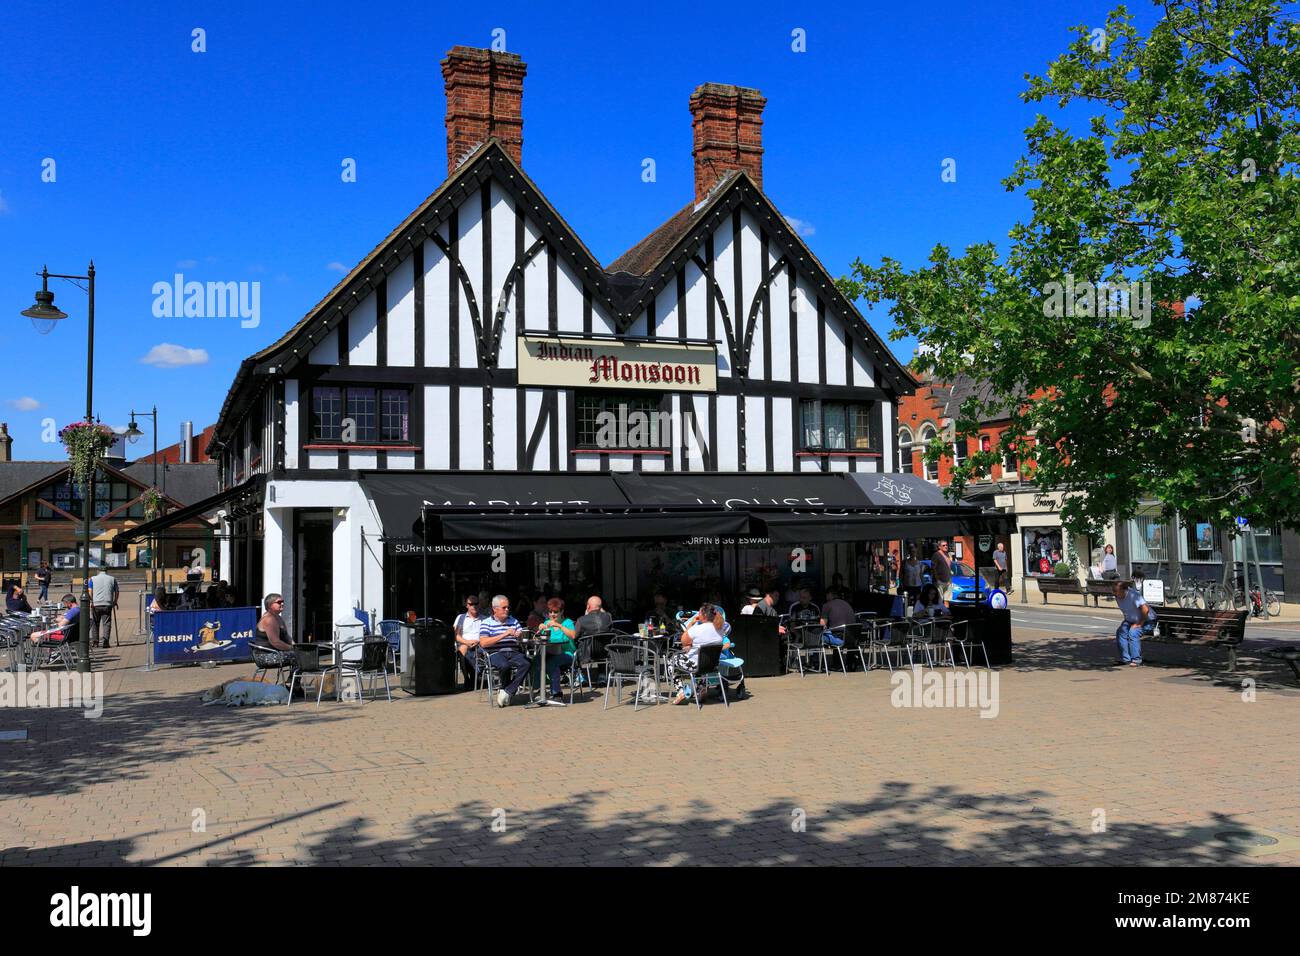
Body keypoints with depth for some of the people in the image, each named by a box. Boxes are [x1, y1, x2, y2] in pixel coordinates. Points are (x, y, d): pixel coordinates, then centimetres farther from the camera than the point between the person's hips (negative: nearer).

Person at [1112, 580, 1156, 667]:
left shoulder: (1133, 595, -29)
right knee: (1120, 632, -12)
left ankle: (1136, 661, -20)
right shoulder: (1117, 597, -3)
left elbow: (1145, 610, -34)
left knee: (1133, 632, -29)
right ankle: (1126, 659, -4)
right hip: (1131, 621, 8)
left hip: (1147, 620, -8)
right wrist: (1126, 621, 2)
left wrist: (1139, 624, -25)